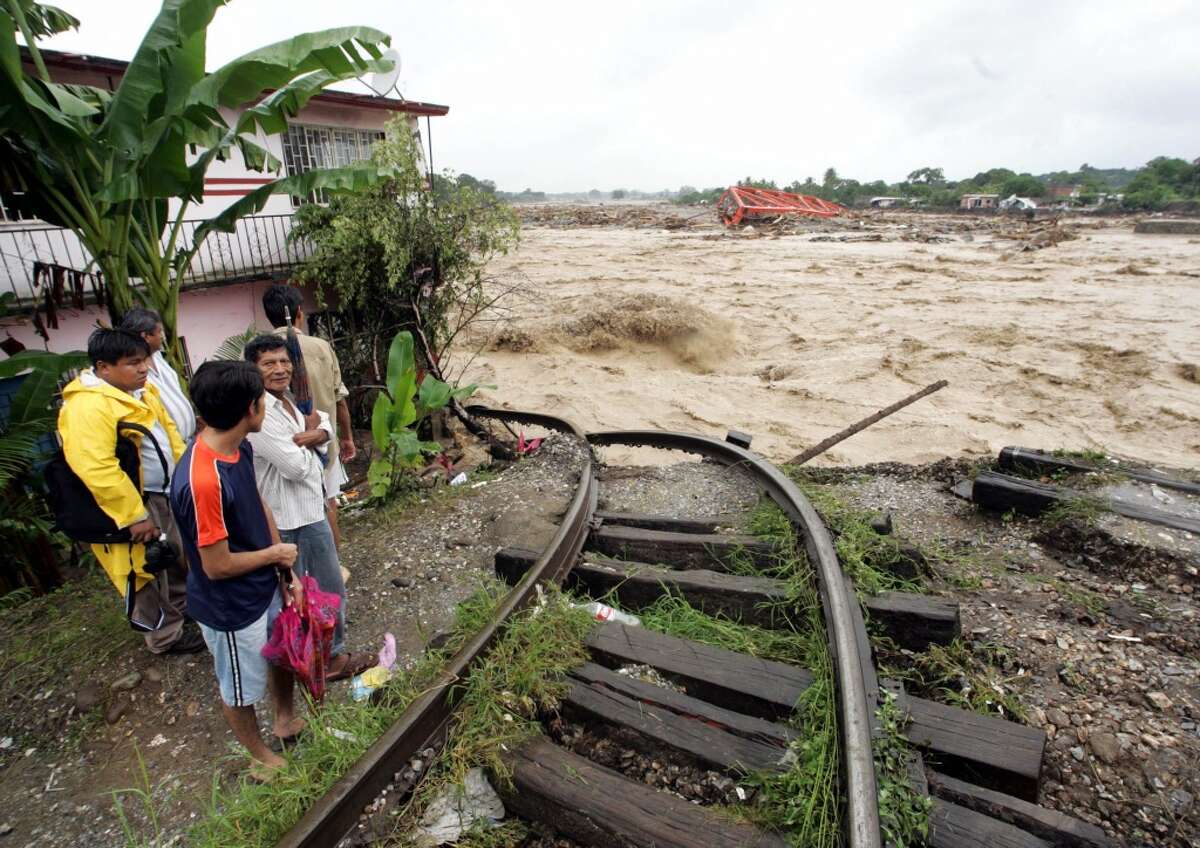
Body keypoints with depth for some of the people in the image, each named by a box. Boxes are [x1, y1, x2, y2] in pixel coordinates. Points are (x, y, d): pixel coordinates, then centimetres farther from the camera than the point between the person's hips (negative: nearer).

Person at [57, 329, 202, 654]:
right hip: (134, 504, -9)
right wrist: (134, 516, -26)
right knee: (149, 572, 8)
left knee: (179, 558, 24)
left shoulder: (140, 392, 5)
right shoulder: (88, 407, -25)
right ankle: (166, 635, 27)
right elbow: (97, 470, -30)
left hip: (166, 494, 9)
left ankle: (183, 609, 46)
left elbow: (170, 433, 14)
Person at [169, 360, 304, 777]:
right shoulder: (202, 481, -36)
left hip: (267, 587, 8)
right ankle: (263, 758, 46)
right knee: (241, 688, 20)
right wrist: (276, 554, -11)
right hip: (232, 608, -8)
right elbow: (217, 566, -28)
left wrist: (287, 574, 3)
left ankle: (287, 720, 56)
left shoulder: (239, 448, -9)